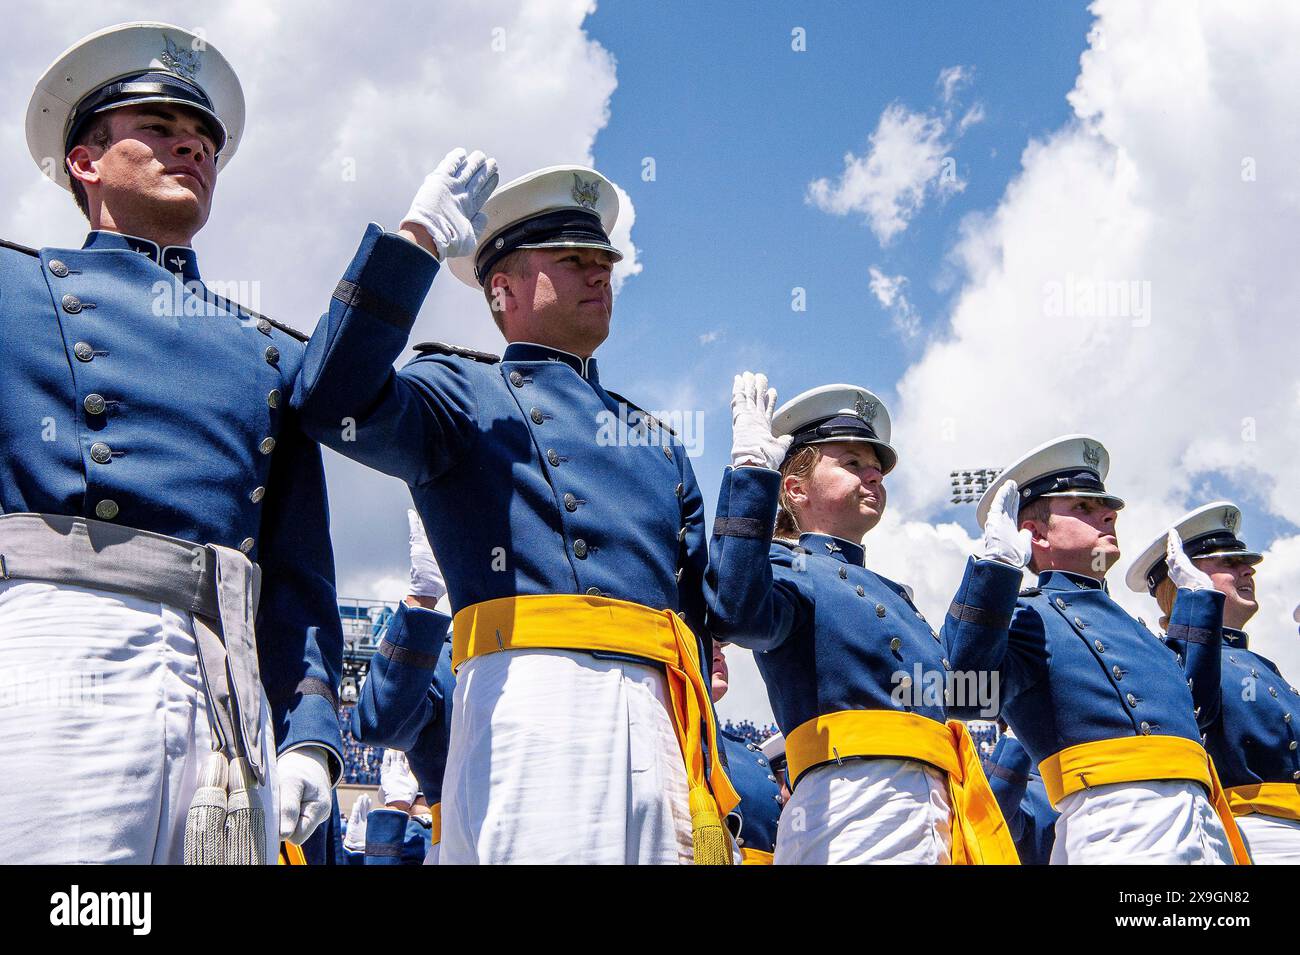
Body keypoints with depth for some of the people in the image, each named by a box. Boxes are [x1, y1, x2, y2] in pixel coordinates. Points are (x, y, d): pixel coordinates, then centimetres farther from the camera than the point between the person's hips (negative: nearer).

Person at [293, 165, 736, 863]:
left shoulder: (656, 439, 29)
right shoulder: (464, 392, 13)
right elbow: (335, 406, -10)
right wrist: (414, 241, -7)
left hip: (662, 720, 6)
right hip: (535, 695, -5)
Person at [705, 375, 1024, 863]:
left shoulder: (890, 593, 29)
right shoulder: (790, 568, 4)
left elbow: (957, 690, 20)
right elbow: (735, 613, -20)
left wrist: (995, 565, 24)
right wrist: (751, 468, -19)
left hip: (934, 813, 8)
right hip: (859, 801, -8)